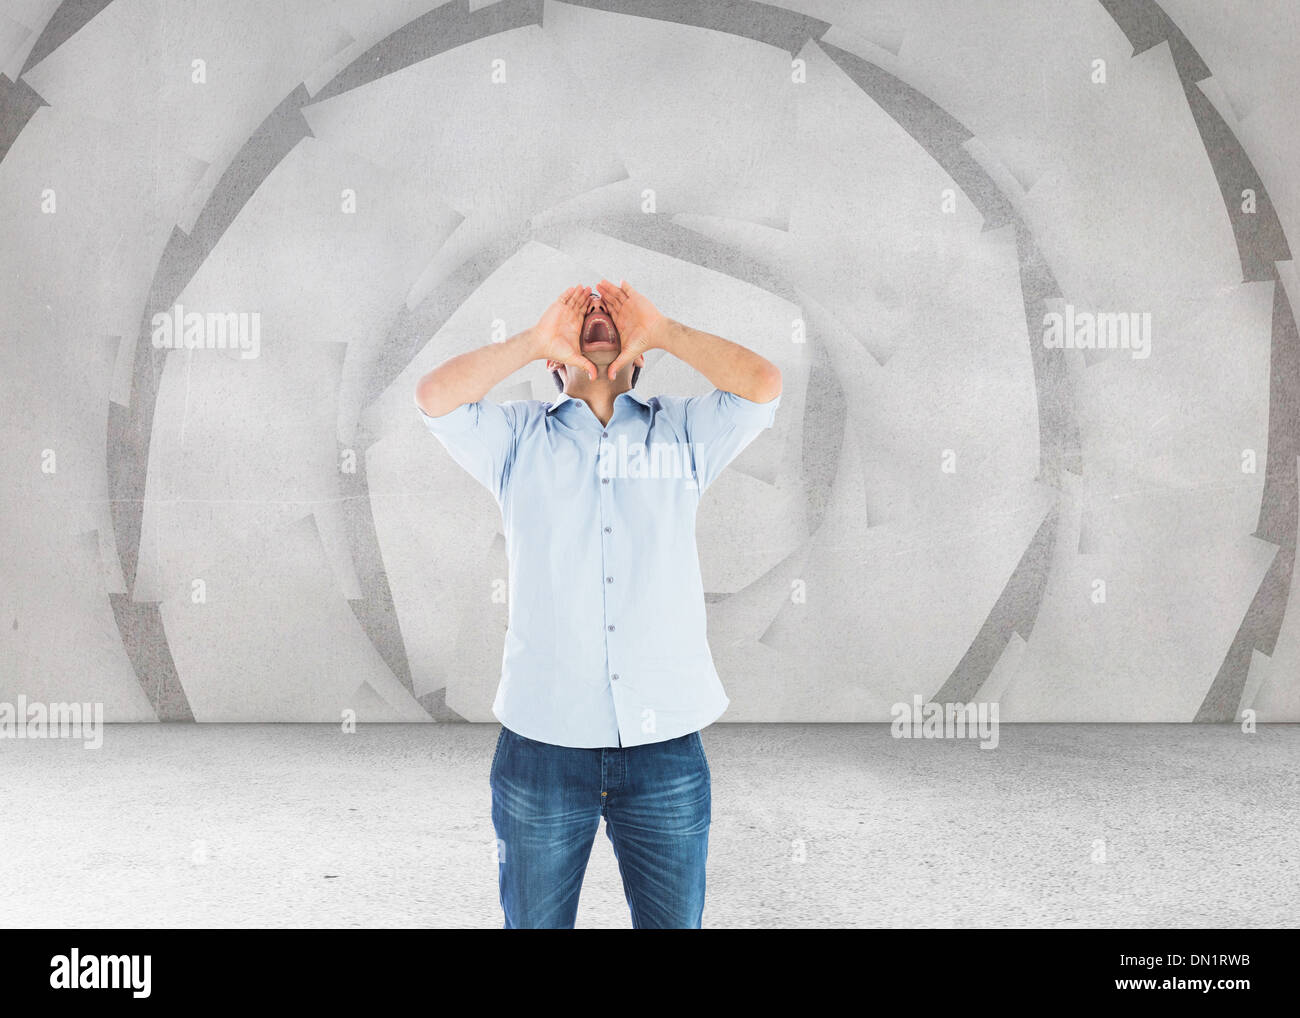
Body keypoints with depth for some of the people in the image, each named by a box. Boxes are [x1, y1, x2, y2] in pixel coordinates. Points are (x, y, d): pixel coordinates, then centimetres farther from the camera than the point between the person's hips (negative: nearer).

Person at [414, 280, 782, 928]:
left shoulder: (683, 431, 10)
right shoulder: (519, 437, 9)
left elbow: (763, 384, -4)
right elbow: (435, 397, -6)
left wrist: (663, 331, 1)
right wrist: (535, 339, 0)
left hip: (667, 746, 1)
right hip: (542, 745, 0)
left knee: (673, 922, 11)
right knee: (534, 923, 12)